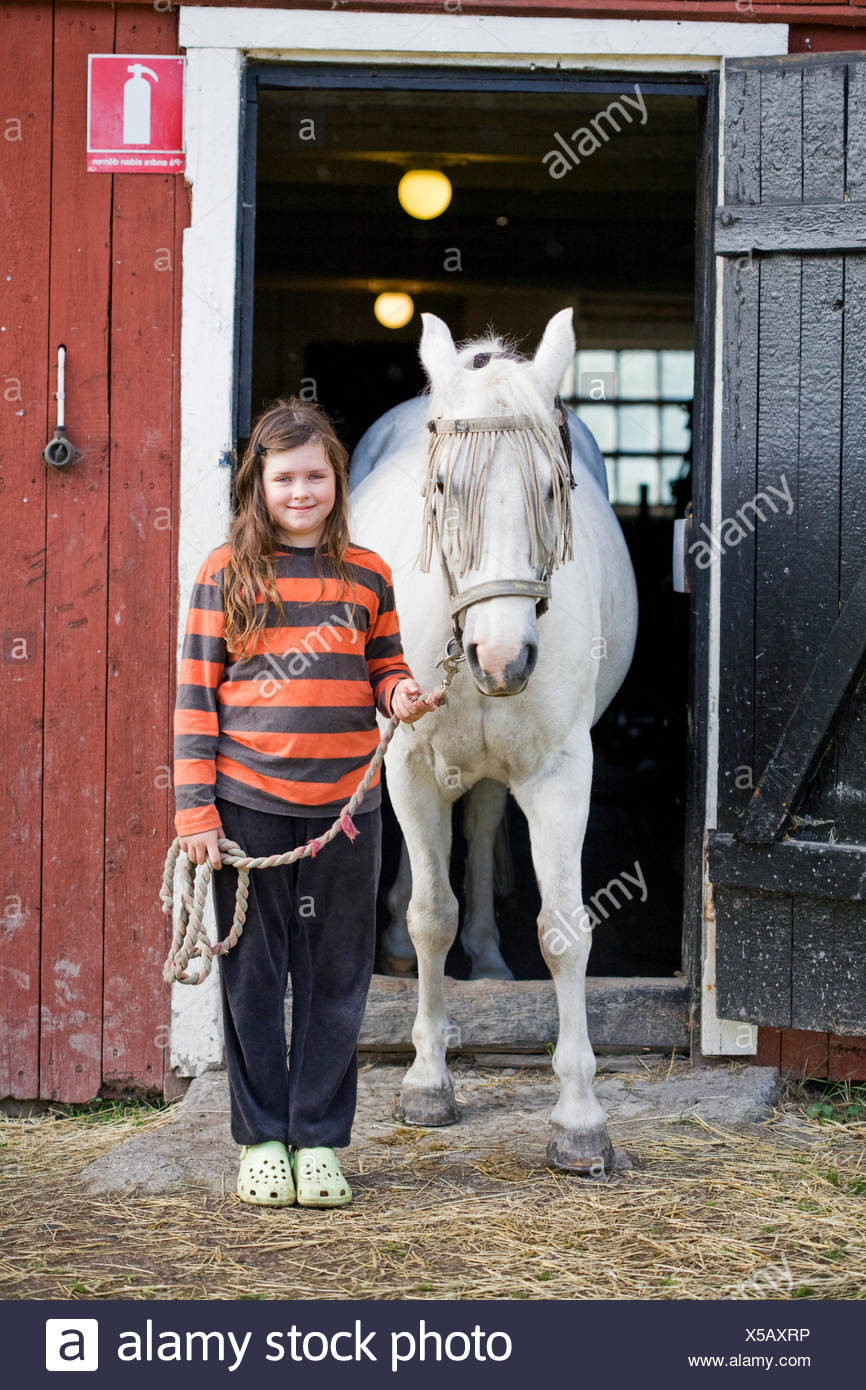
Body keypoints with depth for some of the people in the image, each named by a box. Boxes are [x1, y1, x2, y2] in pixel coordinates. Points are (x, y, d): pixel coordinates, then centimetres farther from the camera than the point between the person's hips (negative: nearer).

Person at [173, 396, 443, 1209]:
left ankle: (319, 1140, 20)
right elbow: (195, 694, -1)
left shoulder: (366, 575, 5)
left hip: (343, 806, 2)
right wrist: (195, 809, -7)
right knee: (254, 976, 7)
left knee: (335, 979, 8)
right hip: (247, 805, -2)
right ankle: (261, 1140, 20)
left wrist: (403, 696, -9)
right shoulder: (227, 572, -1)